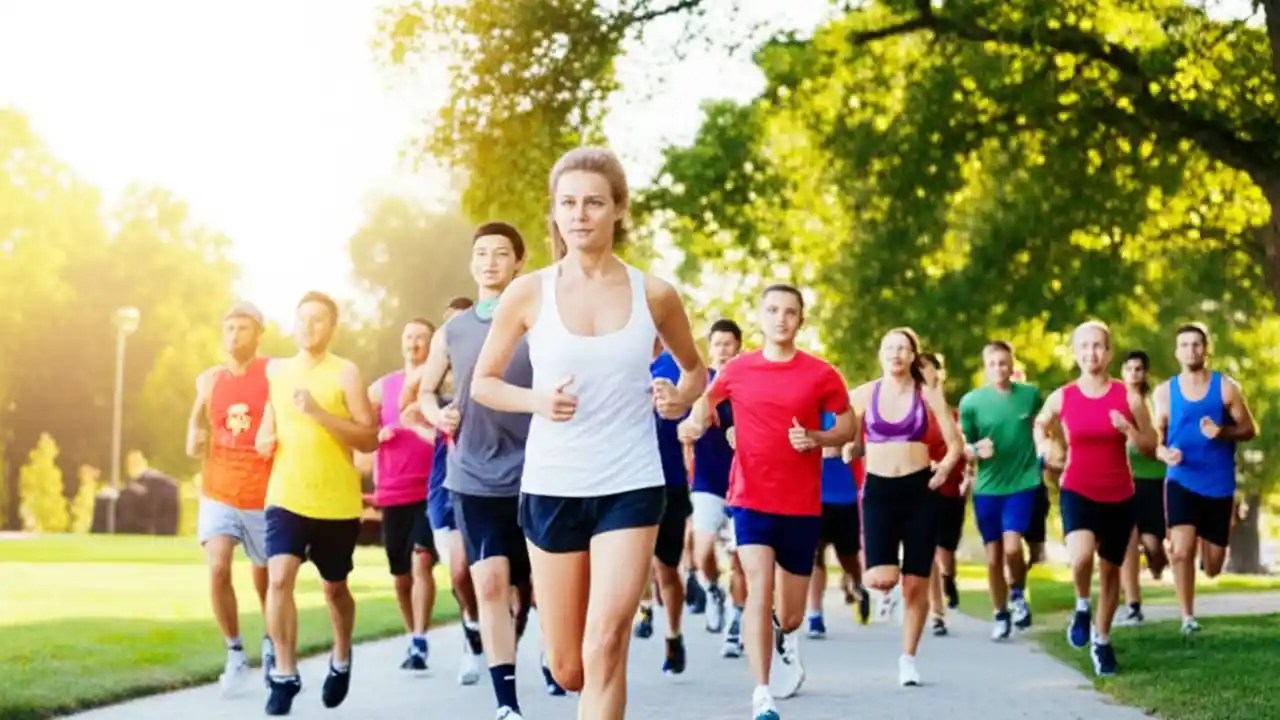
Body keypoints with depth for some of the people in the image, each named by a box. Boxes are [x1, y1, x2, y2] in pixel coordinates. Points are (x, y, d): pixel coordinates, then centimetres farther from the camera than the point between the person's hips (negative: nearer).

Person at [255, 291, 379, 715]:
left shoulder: (346, 373, -6)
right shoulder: (276, 370, 7)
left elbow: (370, 439, -12)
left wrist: (319, 413, -22)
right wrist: (265, 437, 2)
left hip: (337, 503, -2)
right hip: (286, 497, 2)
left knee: (334, 588, 13)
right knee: (279, 579, -16)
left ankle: (341, 659, 39)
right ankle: (284, 675, -8)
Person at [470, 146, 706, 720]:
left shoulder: (654, 295, -1)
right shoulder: (529, 293, -3)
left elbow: (694, 368, 16)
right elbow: (483, 382, 7)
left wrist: (683, 396, -7)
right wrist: (536, 400, -13)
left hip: (631, 486, -1)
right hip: (551, 486, 1)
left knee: (605, 646, -16)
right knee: (567, 667, 9)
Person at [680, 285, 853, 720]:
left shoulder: (821, 375, -4)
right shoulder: (738, 370, 1)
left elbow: (848, 426, 5)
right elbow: (709, 396, 21)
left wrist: (817, 438, -14)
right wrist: (696, 420, 0)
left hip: (802, 506, 1)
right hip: (751, 500, 0)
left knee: (791, 613, 9)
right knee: (759, 589, -20)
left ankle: (785, 635, 50)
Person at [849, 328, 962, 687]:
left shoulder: (928, 394, 2)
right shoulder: (865, 394, 2)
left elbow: (955, 444, 5)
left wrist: (944, 469, -9)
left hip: (919, 490, 0)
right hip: (879, 490, 0)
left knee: (916, 583, 2)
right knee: (881, 578, -17)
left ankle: (908, 659, 15)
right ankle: (887, 583, 22)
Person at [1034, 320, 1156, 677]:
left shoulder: (1128, 397, -5)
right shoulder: (1062, 397, -3)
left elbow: (1151, 445, 2)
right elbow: (1039, 423, 18)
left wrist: (1129, 431, -18)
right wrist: (1043, 444, -2)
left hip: (1119, 495, 1)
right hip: (1077, 491, -1)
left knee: (1110, 568, 11)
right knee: (1081, 555, -28)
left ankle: (1102, 642, 30)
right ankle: (1082, 607, 4)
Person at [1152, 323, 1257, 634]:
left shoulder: (1226, 387, -2)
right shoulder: (1165, 391, 2)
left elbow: (1250, 429, 0)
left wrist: (1223, 432, -20)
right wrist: (1165, 453, -15)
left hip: (1219, 484, 0)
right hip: (1181, 481, 0)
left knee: (1213, 568, 7)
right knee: (1181, 551, -20)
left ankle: (1205, 539, 43)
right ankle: (1187, 616, -4)